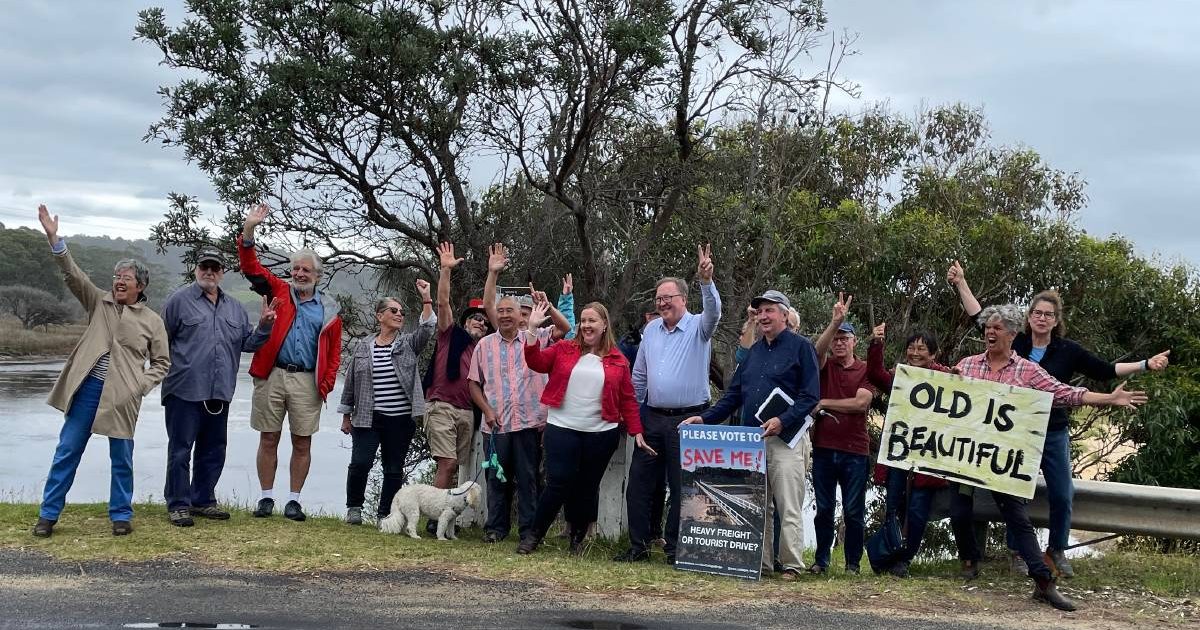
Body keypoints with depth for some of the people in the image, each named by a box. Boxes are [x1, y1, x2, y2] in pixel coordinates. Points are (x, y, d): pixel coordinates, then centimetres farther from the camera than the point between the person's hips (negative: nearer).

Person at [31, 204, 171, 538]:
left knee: (121, 458, 6)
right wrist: (54, 239, -17)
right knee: (67, 450, 4)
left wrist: (142, 384, -8)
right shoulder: (99, 302, 7)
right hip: (88, 387, 1)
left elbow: (162, 361, 8)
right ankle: (48, 514, 13)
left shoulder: (152, 321, 3)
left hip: (123, 395, -1)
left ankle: (121, 515, 20)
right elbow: (73, 274, -5)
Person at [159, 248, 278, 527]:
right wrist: (164, 371, -5)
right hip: (185, 391, -5)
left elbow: (248, 344, 14)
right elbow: (161, 341, 0)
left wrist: (263, 326, -2)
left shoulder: (235, 308, 15)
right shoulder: (179, 301, -1)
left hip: (220, 392, 6)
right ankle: (178, 504, 7)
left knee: (213, 450, 13)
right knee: (181, 449, -1)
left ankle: (203, 500, 25)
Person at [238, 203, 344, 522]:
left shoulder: (328, 309, 8)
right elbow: (252, 268, 1)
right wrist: (248, 230, -12)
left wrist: (326, 384, -3)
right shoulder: (278, 292, 10)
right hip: (271, 376, 0)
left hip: (307, 381, 0)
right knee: (268, 439, 6)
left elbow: (334, 352, 8)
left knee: (302, 443, 4)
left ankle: (294, 500, 13)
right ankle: (267, 497, 15)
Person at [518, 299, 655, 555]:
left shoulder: (617, 360, 6)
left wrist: (637, 432, 2)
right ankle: (534, 535, 9)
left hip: (601, 433, 2)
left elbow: (628, 399, 7)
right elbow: (536, 362, -7)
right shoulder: (564, 349, 6)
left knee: (587, 487, 10)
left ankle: (577, 540, 27)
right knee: (558, 484, -6)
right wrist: (533, 329, -16)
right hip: (561, 429, -1)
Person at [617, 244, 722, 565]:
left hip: (688, 419, -5)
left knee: (681, 488, 3)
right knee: (638, 484, 6)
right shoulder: (651, 330, 11)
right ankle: (639, 546, 16)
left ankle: (674, 547, 14)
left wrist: (706, 281, -43)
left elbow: (713, 313, -27)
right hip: (652, 418, 5)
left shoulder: (698, 327, -4)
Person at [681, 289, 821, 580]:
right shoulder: (754, 351, 19)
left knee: (788, 508, -5)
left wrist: (783, 420, -22)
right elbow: (734, 394, 19)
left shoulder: (801, 347, -1)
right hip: (751, 439, 6)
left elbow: (810, 396, -9)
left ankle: (792, 565, 2)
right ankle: (761, 562, 13)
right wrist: (705, 418, 8)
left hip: (785, 439, -6)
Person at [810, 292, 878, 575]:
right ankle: (821, 560, 17)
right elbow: (818, 349, -15)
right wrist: (835, 321, -29)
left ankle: (853, 563, 13)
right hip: (823, 448, 2)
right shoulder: (825, 365, 8)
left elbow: (860, 403, -12)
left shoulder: (866, 370, 3)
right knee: (823, 508, 8)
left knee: (853, 511, 3)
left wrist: (824, 404, -8)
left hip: (855, 450, -2)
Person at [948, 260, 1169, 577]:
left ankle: (1057, 550, 24)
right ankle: (1016, 551, 20)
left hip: (1054, 434, 1)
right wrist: (961, 283, -5)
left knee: (1062, 496, 3)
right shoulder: (1014, 344, -2)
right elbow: (980, 317, -1)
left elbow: (1104, 370, 1)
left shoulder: (1068, 351, 0)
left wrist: (1145, 365, -7)